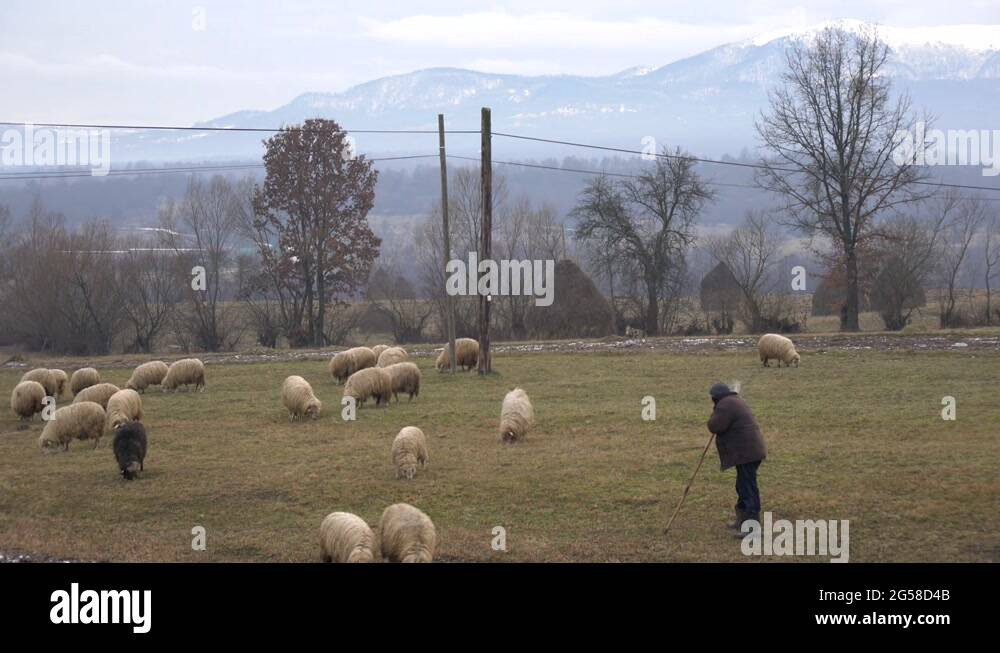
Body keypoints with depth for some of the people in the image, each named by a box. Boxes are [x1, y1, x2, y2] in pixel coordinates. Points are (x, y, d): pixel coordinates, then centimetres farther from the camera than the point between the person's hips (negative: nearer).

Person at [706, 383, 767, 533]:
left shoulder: (725, 405, -14)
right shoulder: (735, 401, 19)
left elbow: (715, 426, -19)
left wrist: (715, 414, -1)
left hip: (746, 453, -11)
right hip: (751, 451, 11)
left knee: (748, 488, -10)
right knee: (743, 486, 20)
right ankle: (742, 520, 31)